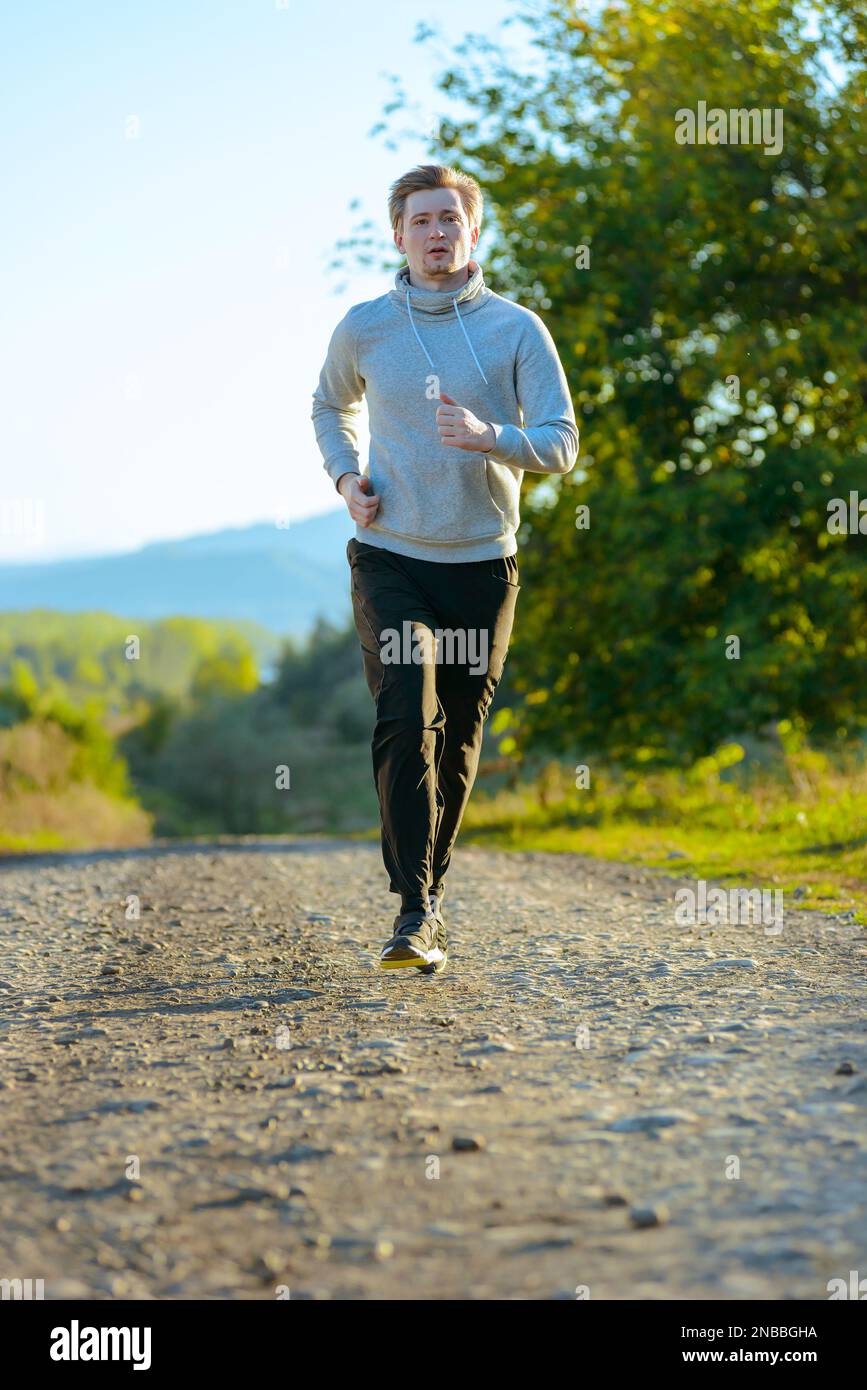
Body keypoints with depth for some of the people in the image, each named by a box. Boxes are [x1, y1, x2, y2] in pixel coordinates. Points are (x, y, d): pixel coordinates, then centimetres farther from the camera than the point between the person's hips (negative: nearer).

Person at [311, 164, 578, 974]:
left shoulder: (517, 330, -1)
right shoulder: (364, 327, 3)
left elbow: (561, 444, -6)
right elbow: (329, 405, 23)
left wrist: (489, 437, -25)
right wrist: (343, 476, 5)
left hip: (482, 563, 1)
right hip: (390, 557, -1)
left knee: (458, 736, 9)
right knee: (405, 723, -16)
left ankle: (431, 886, 27)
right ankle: (413, 910, -16)